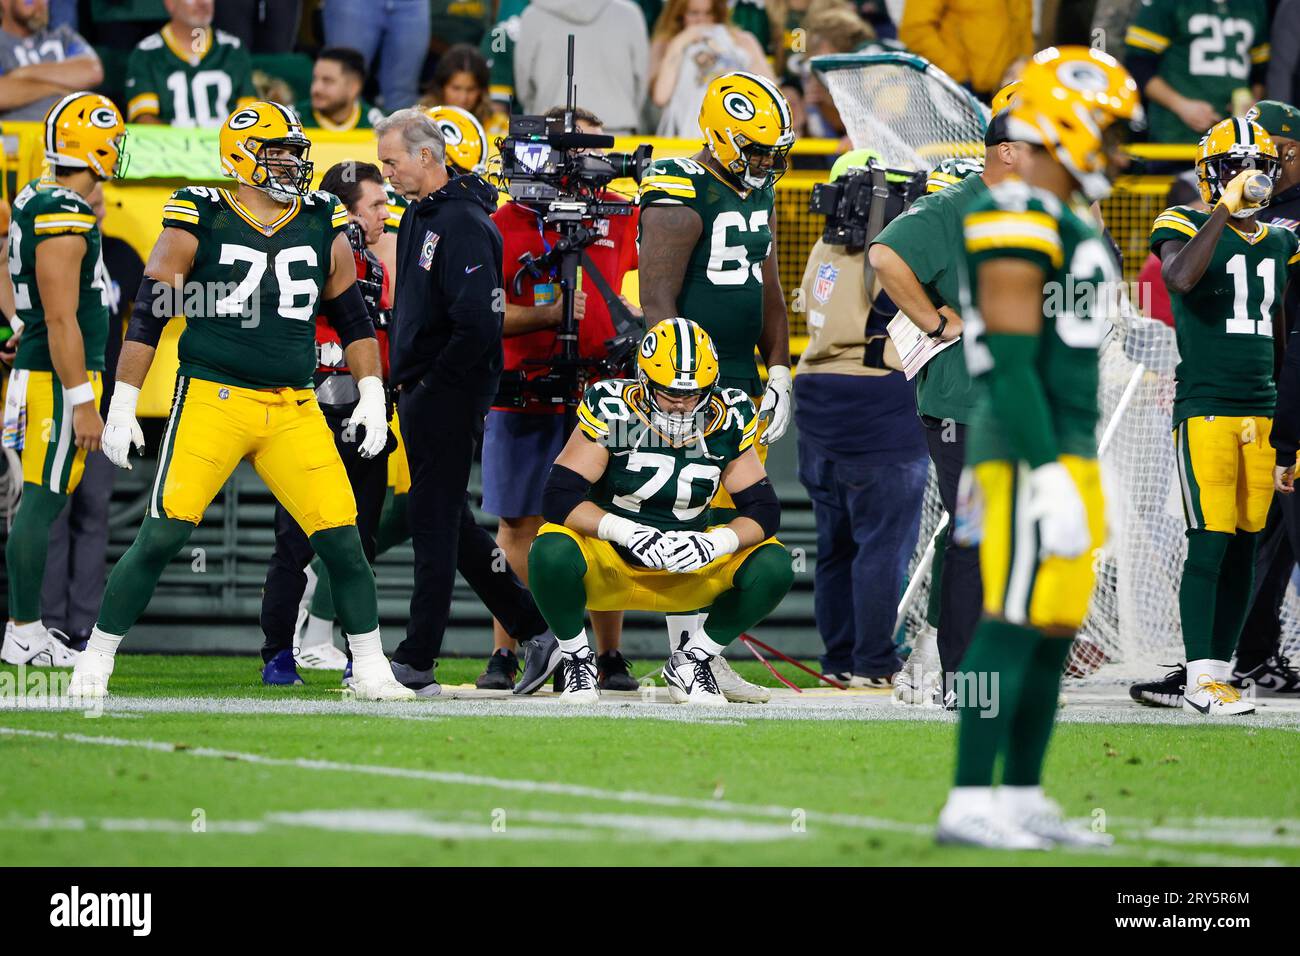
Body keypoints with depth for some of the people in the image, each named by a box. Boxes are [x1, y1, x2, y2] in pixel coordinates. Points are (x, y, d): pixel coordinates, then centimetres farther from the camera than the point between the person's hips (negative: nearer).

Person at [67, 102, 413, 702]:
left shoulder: (323, 228, 10)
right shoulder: (198, 224, -2)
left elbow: (353, 320, 20)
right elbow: (148, 317, 1)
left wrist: (373, 396, 12)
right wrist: (123, 404, -2)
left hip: (294, 412, 4)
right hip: (212, 400, -4)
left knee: (341, 538, -3)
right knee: (161, 536, -10)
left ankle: (371, 670, 11)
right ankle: (95, 662, 2)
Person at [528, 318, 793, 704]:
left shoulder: (727, 423, -8)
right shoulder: (611, 411, -18)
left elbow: (763, 510, -6)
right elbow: (559, 498, -22)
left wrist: (716, 543, -28)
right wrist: (628, 532, -37)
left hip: (687, 569, 3)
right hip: (607, 562, -3)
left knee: (773, 567, -19)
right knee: (552, 553, -35)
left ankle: (690, 661, 3)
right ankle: (577, 658, -5)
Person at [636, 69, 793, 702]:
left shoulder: (759, 196, 15)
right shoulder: (678, 200, -12)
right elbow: (658, 304, -16)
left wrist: (778, 376, 16)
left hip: (744, 382, 8)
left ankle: (711, 655, 11)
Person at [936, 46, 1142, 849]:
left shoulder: (1073, 224, 18)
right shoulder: (1019, 226, -14)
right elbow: (1012, 364, -20)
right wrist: (1048, 475, -23)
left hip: (1070, 451, 10)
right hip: (1031, 453, -10)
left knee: (1055, 633, 11)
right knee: (1013, 627, -10)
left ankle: (1023, 801, 15)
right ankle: (969, 805, -10)